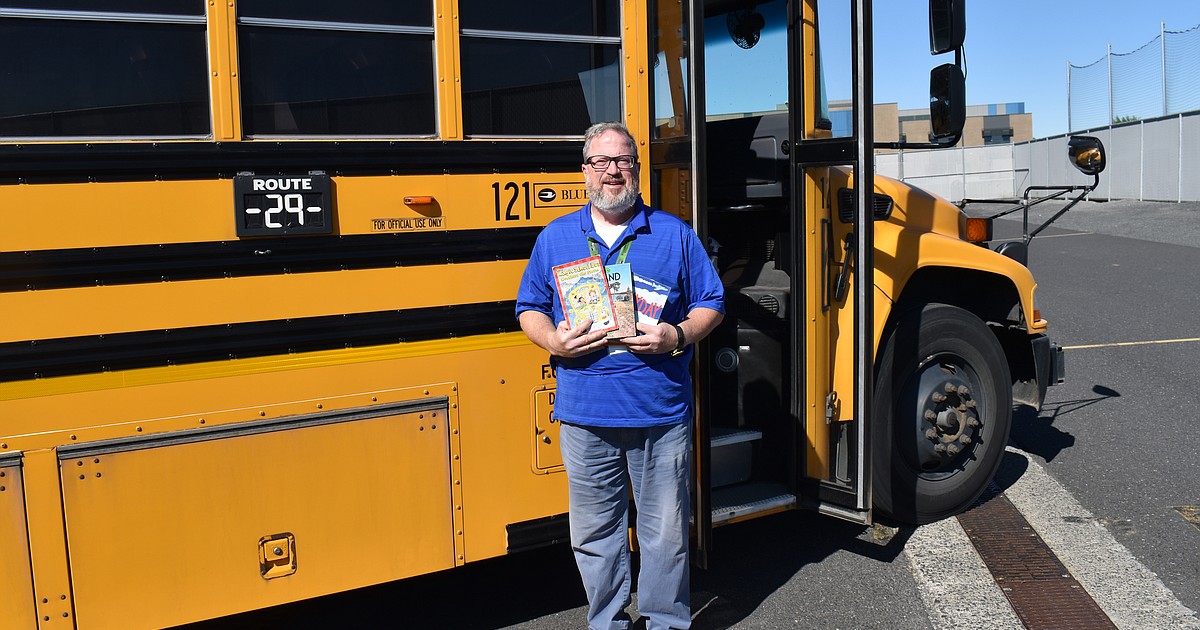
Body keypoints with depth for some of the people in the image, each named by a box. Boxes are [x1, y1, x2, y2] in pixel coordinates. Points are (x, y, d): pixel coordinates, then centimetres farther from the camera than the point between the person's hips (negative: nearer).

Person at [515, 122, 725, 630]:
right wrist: (553, 341, -10)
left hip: (662, 415, -1)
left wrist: (678, 335, -13)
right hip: (585, 416, 1)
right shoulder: (555, 237, 8)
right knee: (593, 531, 12)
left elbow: (712, 305, 7)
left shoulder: (675, 234, 5)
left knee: (666, 530, 9)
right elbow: (529, 309, 11)